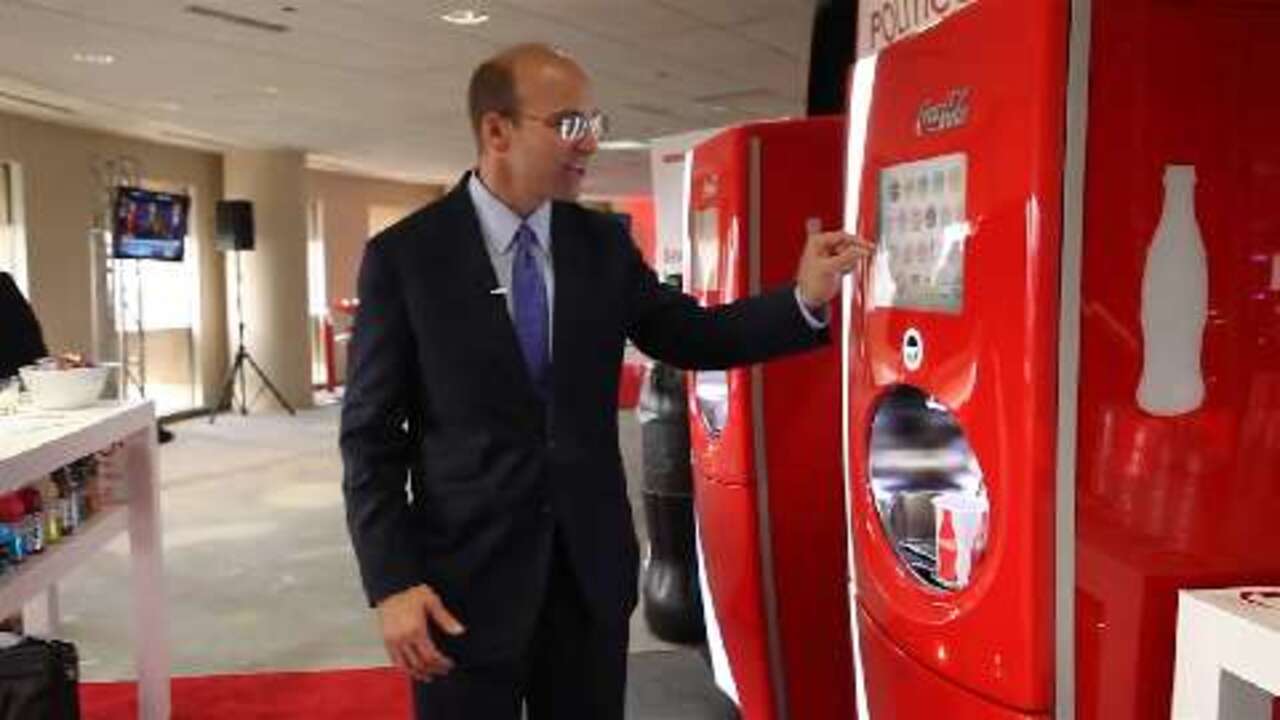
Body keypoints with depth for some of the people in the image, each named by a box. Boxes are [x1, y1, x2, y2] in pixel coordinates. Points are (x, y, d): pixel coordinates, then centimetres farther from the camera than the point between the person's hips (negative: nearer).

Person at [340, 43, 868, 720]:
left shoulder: (604, 243, 3)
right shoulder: (403, 255, -8)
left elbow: (689, 336, 9)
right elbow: (371, 433, -7)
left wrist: (803, 299, -6)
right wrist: (391, 584, -13)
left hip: (591, 565, 4)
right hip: (467, 574, -3)